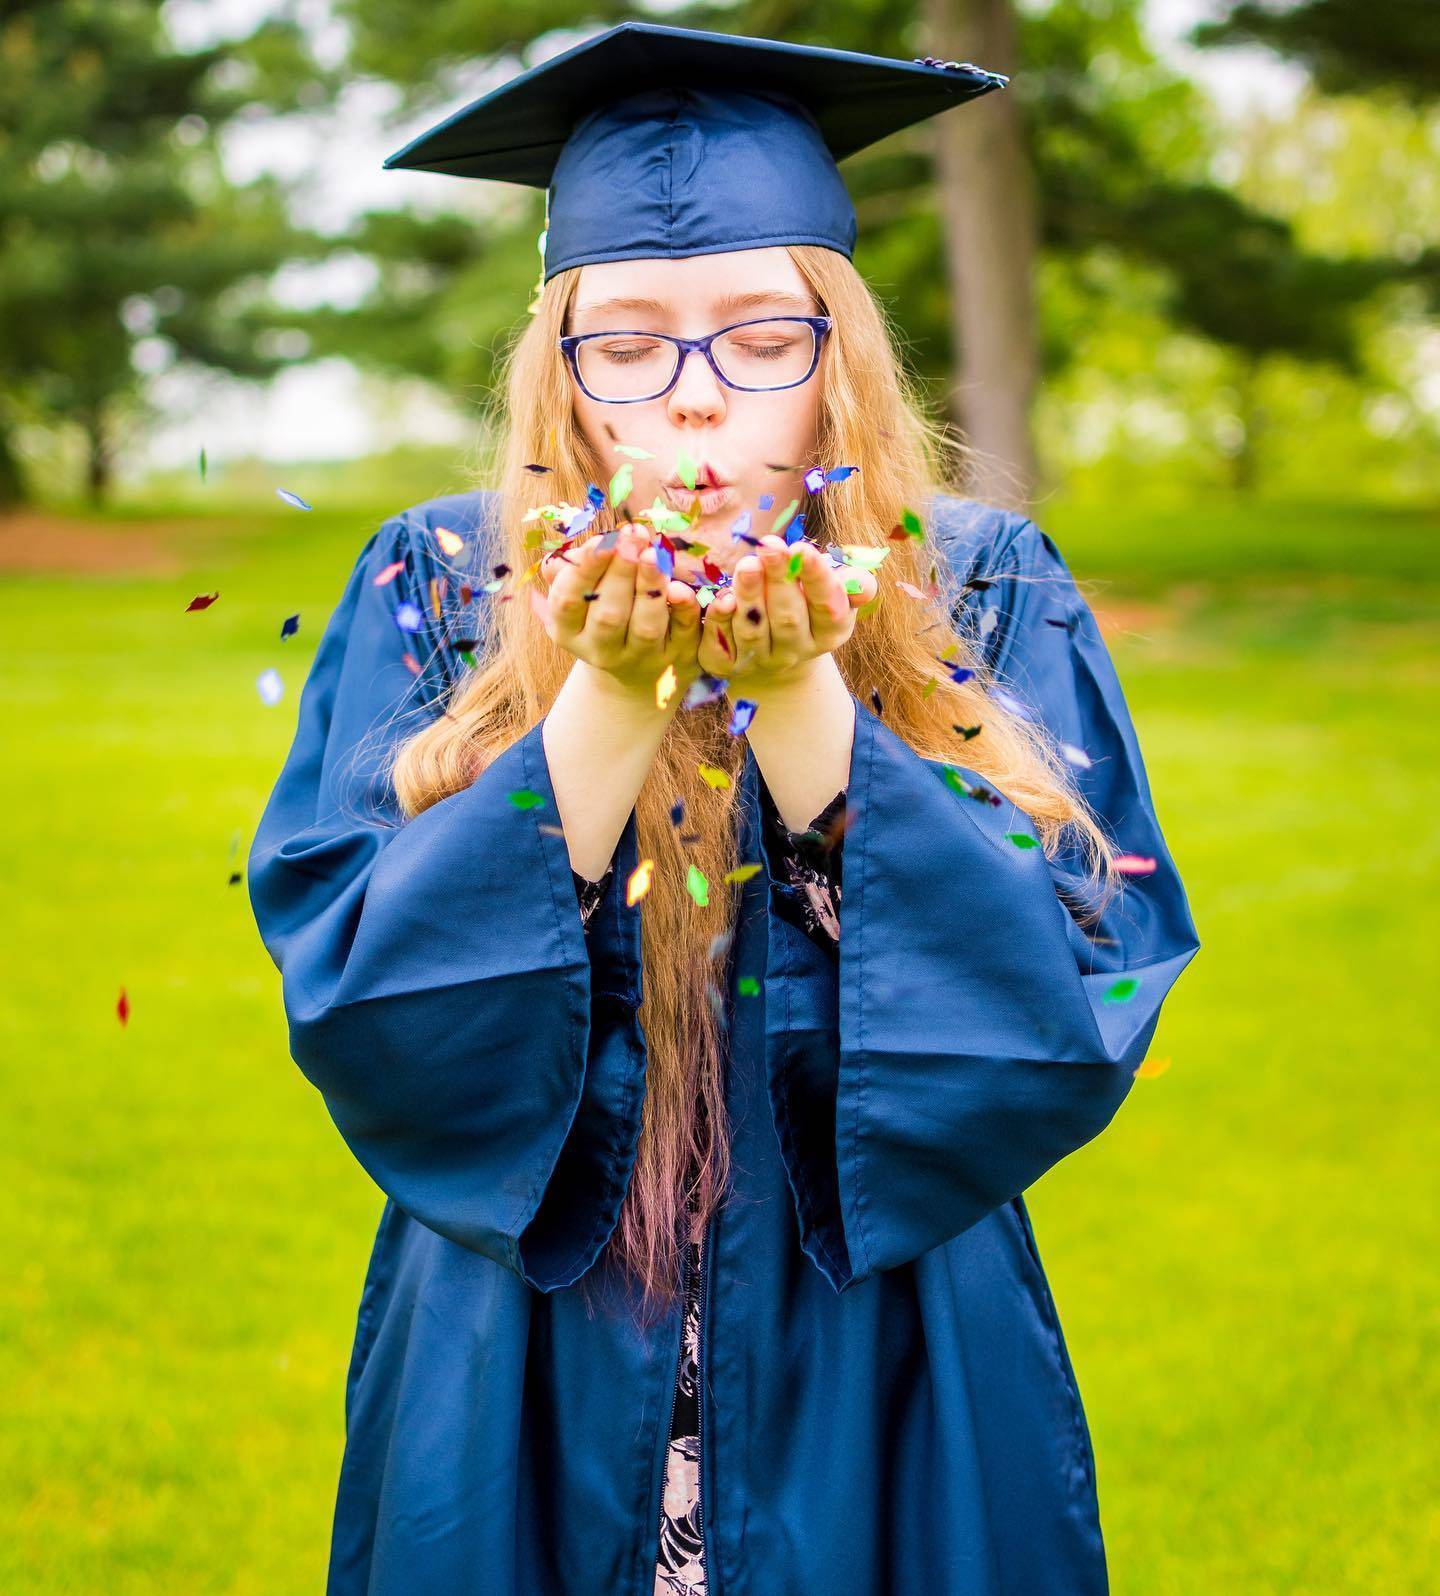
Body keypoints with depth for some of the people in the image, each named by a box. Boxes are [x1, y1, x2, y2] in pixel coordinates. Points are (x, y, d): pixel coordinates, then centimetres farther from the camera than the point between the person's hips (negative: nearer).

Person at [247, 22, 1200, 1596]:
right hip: (524, 1397, 0)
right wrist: (607, 698, -25)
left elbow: (1073, 1022, -15)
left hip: (884, 1395, 0)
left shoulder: (988, 599, -5)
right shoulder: (436, 588, -4)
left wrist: (801, 699, -25)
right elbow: (368, 1023, -14)